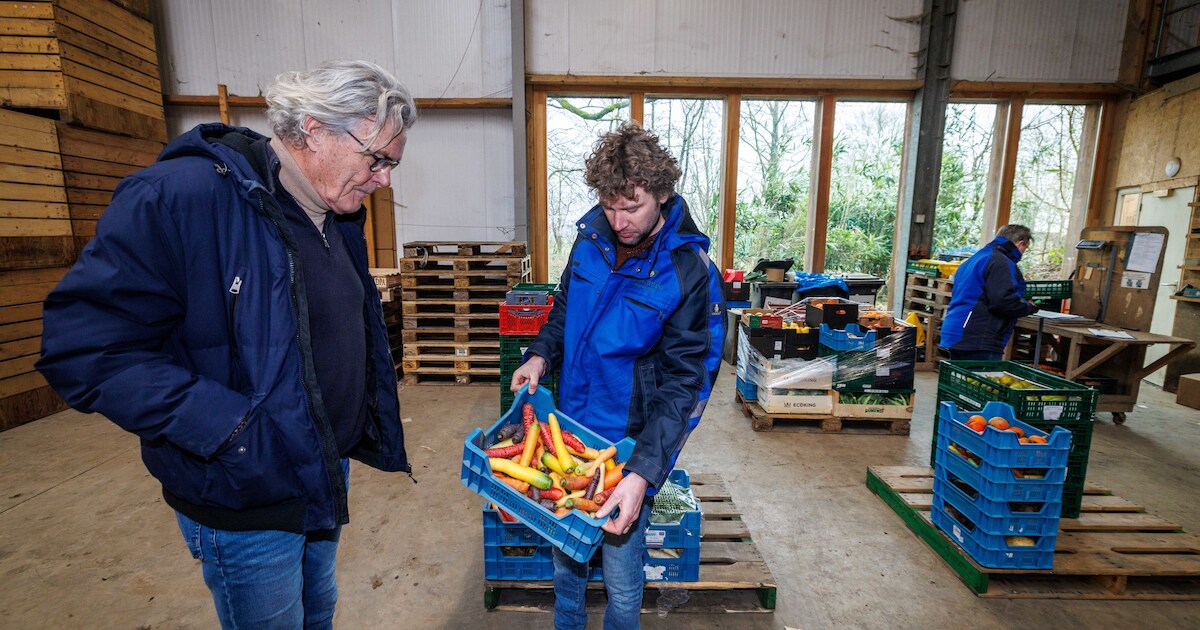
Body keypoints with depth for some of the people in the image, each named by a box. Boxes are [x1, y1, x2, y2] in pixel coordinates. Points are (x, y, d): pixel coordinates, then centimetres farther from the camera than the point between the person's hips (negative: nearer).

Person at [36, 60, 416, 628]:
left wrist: (373, 432, 10)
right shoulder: (181, 195, -23)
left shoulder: (339, 219, 3)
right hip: (245, 505, -7)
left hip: (328, 477, 7)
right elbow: (81, 346, -23)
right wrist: (226, 426, -28)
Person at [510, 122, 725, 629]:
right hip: (569, 424, 5)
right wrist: (541, 354, -6)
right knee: (564, 552, 25)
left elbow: (684, 382, -19)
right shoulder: (593, 235, -4)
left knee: (621, 579, 12)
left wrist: (643, 473, -28)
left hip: (629, 444, -5)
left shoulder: (690, 273, -19)